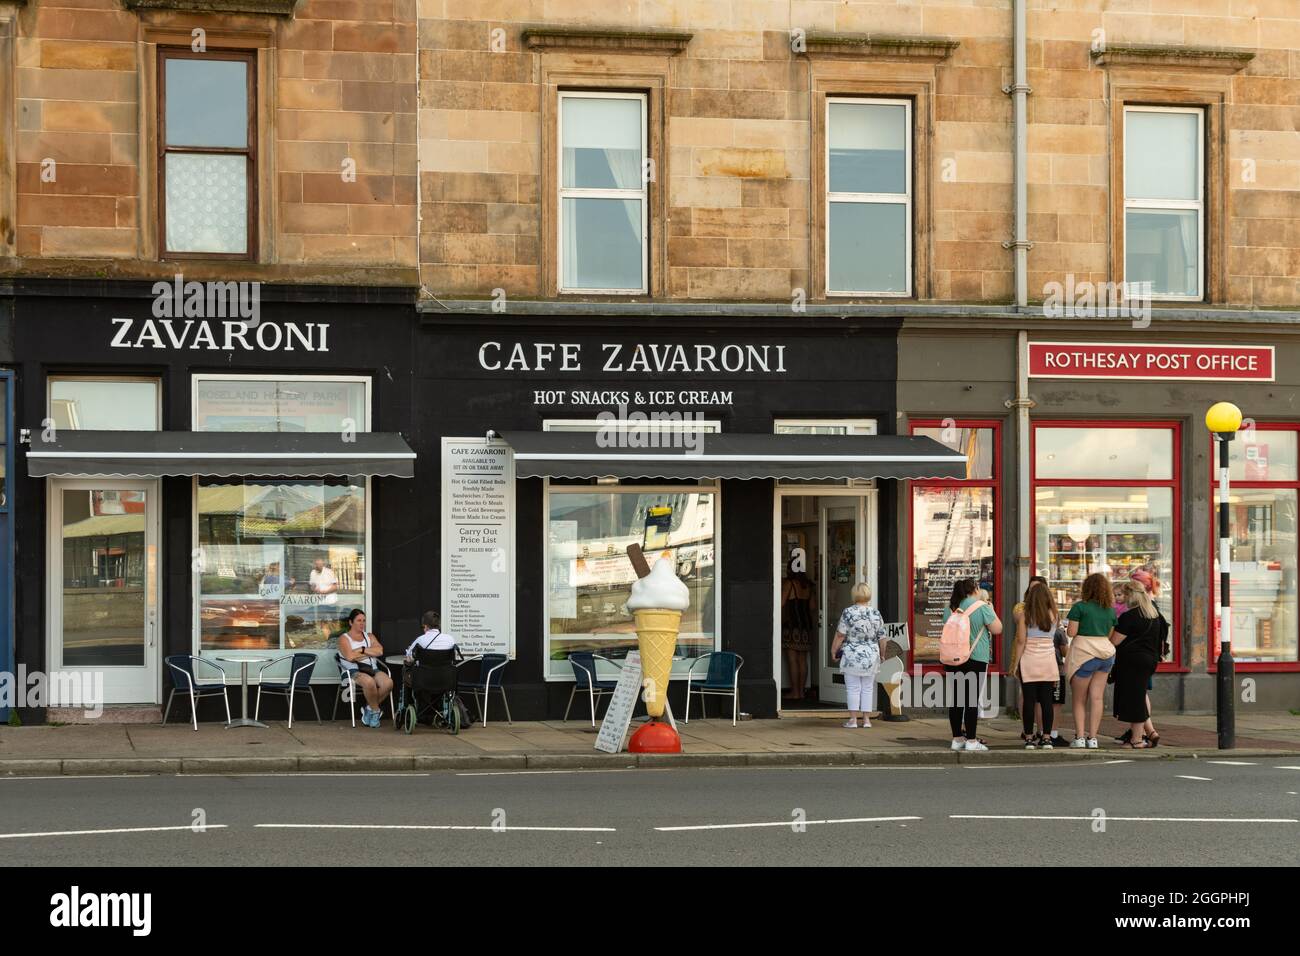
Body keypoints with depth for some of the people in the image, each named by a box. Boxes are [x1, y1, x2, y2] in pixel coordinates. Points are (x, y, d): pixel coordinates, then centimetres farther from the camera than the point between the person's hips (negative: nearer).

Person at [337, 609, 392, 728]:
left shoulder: (370, 636, 24)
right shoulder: (344, 638, 10)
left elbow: (379, 651, 5)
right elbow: (350, 657, -9)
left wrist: (362, 649, -3)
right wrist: (371, 653, 3)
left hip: (372, 669, 5)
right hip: (354, 671, -4)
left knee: (388, 683, -29)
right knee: (369, 682, -39)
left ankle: (369, 708, -7)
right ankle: (376, 710, -13)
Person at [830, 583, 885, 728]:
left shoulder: (848, 612, -9)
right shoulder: (876, 614, 1)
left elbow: (840, 635, -9)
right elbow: (881, 637, 6)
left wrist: (833, 650, 4)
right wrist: (882, 654, 20)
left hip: (851, 655, -3)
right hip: (871, 656, 3)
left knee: (853, 688, 1)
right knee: (867, 688, 9)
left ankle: (853, 719, 0)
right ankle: (866, 719, 9)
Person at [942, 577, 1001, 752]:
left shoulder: (950, 608, 7)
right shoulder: (982, 607, -8)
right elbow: (997, 629, -2)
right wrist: (992, 612, 11)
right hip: (975, 659, -5)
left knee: (955, 699, 8)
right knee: (972, 699, -3)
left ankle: (957, 738, 12)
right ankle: (971, 740, -3)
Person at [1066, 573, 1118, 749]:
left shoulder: (1080, 607, -7)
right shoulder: (1111, 610, 8)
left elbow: (1072, 632, -8)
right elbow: (1110, 635, 12)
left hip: (1084, 653, -4)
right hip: (1106, 653, 4)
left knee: (1079, 700, 6)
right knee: (1097, 697, 5)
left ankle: (1080, 737, -1)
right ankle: (1092, 737, 2)